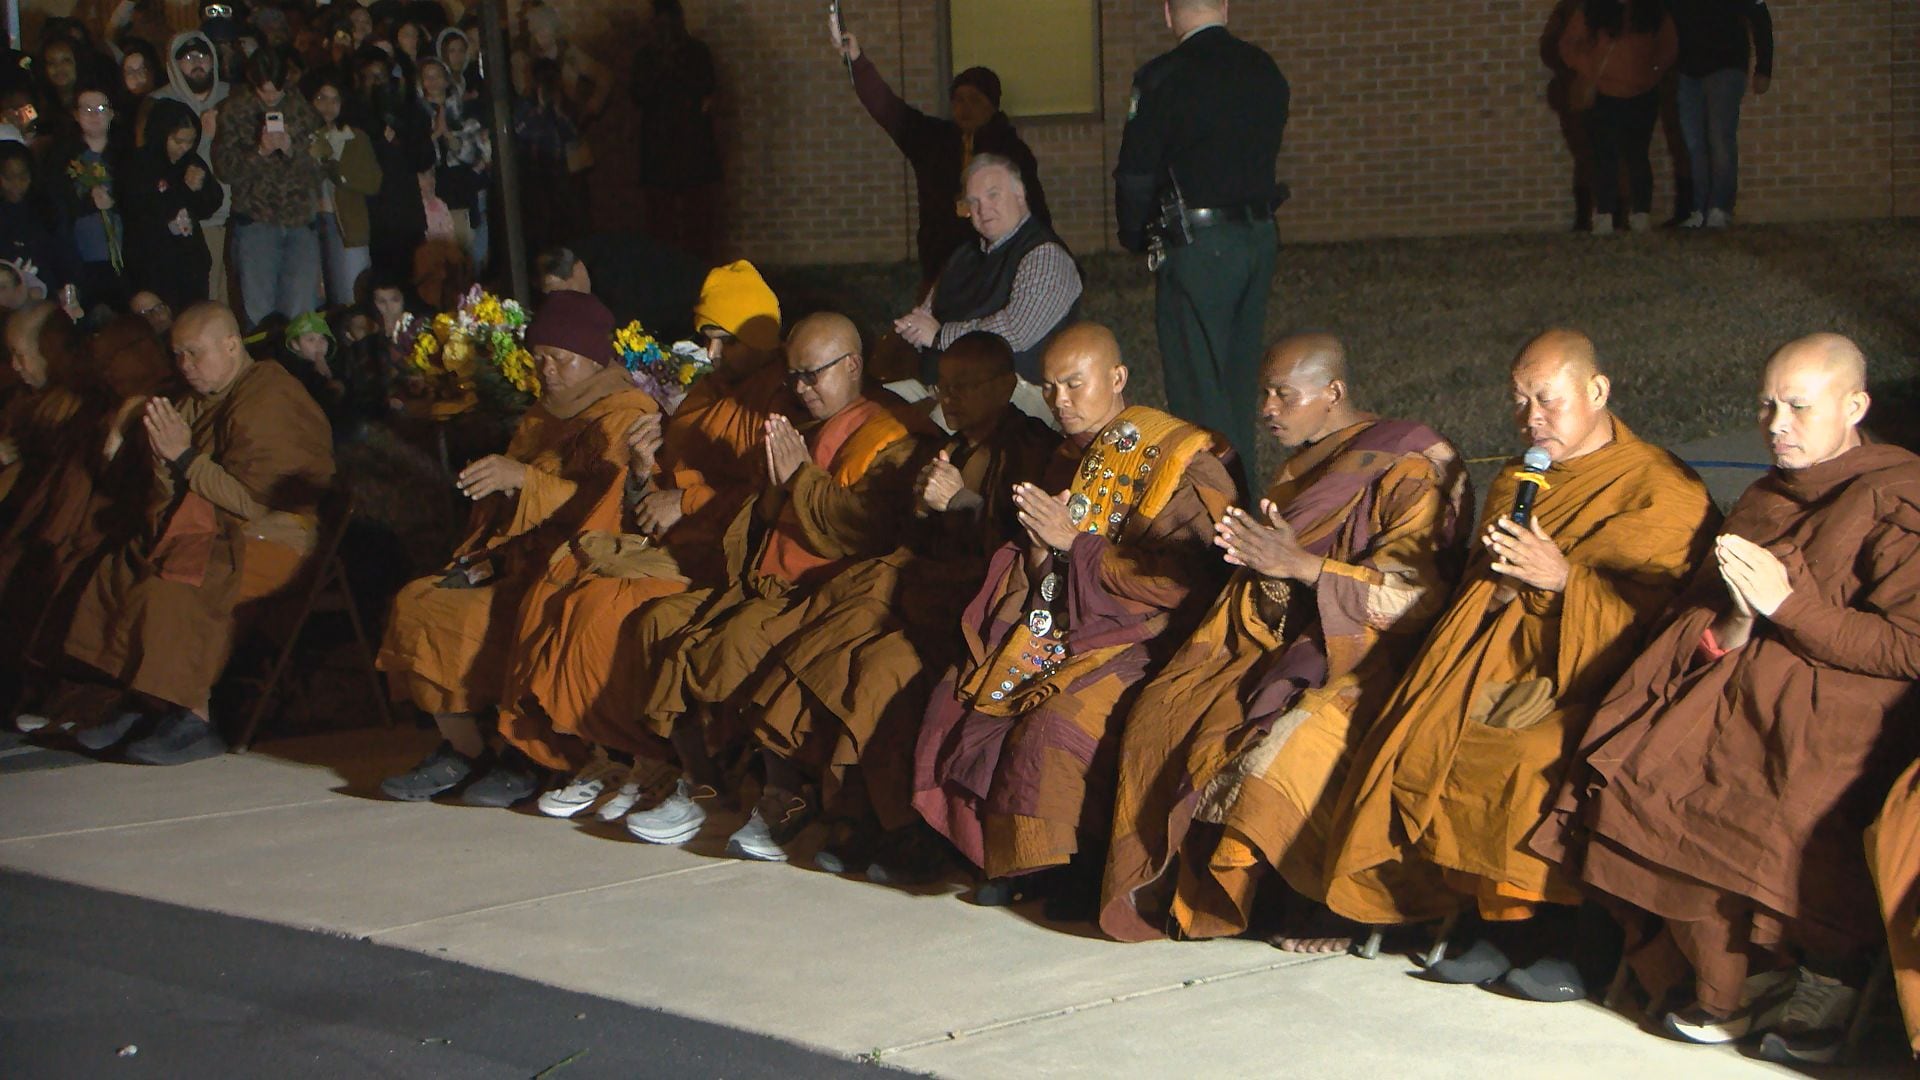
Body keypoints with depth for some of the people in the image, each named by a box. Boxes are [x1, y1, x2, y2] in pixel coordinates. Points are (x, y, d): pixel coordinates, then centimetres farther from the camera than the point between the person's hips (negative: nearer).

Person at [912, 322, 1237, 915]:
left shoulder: (1178, 460, -9)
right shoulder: (1072, 459, 16)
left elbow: (1176, 581, -18)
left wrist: (1075, 542, -17)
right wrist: (1039, 548, -5)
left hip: (1140, 639, -8)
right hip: (1060, 630, 8)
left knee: (1056, 722, -31)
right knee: (956, 695, -8)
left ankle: (1063, 867, -11)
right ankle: (1003, 857, 1)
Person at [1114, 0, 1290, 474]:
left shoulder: (1161, 78, -13)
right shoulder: (1265, 70, 6)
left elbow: (1136, 174, -9)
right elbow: (1265, 154, 12)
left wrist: (1135, 238, 7)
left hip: (1199, 244, -7)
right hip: (1261, 234, 7)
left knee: (1197, 385, 0)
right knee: (1240, 377, 17)